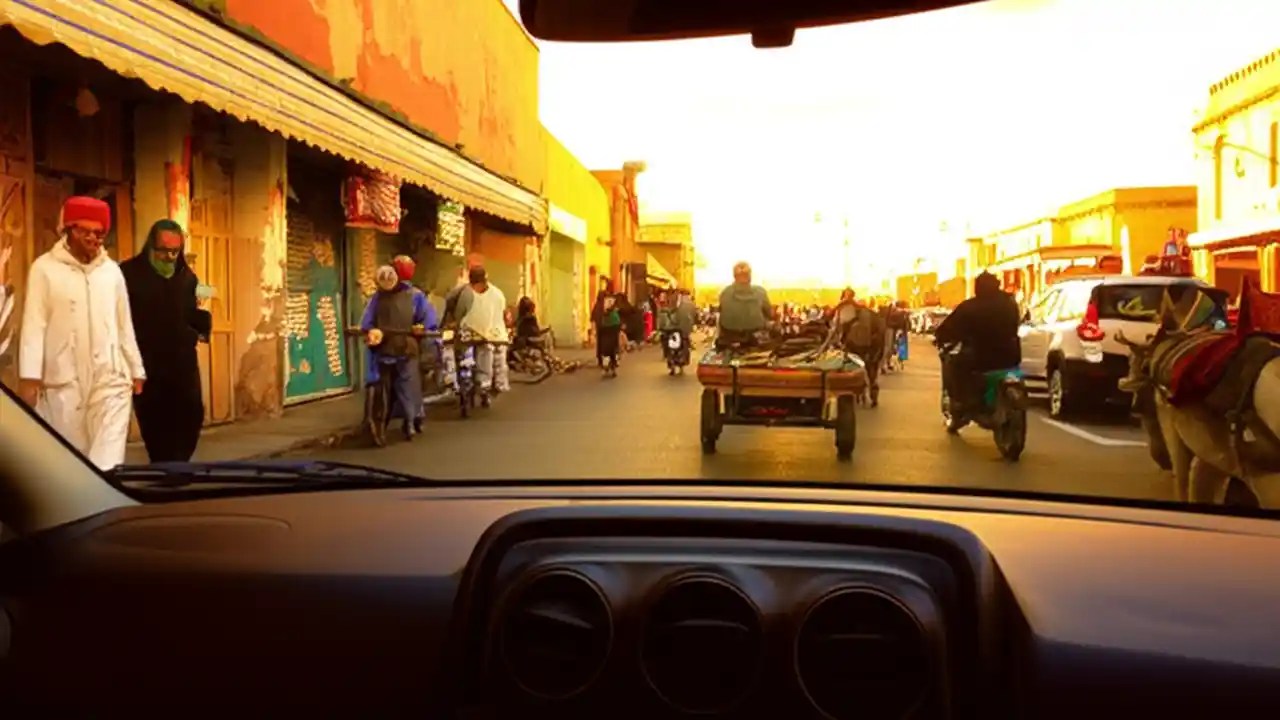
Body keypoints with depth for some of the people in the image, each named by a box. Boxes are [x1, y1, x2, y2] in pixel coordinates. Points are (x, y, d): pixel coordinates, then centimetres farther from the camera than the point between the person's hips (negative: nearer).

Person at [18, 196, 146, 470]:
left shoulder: (112, 270, 10)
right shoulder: (45, 268, -1)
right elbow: (34, 324, -6)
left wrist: (136, 369, 15)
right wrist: (28, 376, -12)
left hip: (110, 377, 2)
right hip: (63, 379, -2)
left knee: (108, 459, -9)